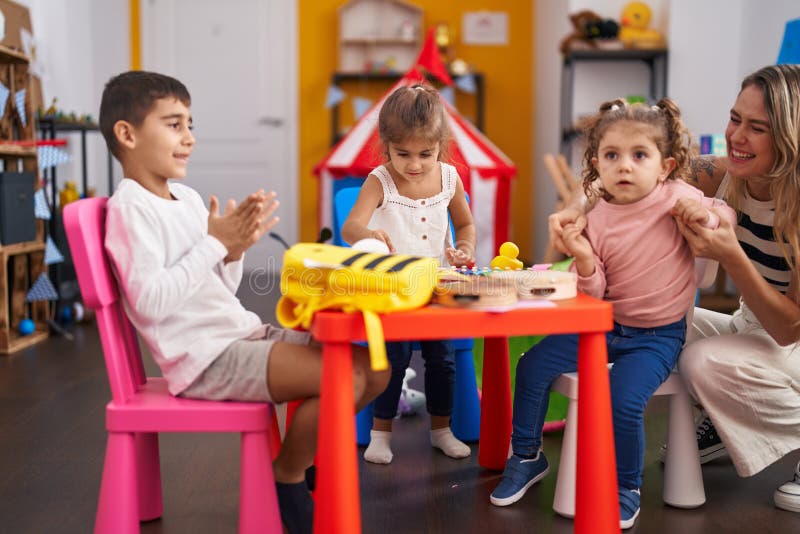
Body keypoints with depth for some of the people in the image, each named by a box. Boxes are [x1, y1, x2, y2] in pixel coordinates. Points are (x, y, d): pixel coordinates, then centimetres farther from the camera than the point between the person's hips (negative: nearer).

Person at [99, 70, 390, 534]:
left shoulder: (188, 198, 15)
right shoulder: (129, 207, -10)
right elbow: (150, 302, -21)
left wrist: (235, 251, -2)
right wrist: (216, 243, -16)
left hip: (243, 332, 9)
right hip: (205, 355, -8)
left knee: (374, 370, 1)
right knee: (344, 379, -23)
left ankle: (303, 446, 22)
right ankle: (287, 479, 2)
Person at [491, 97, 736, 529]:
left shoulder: (679, 198, -10)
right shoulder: (598, 220, -5)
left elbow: (728, 214, 6)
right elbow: (594, 296, -4)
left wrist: (709, 214, -18)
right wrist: (584, 261, -26)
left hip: (657, 336, -4)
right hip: (604, 327, 4)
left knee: (623, 399, -25)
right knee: (533, 365, -3)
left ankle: (627, 492, 2)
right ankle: (527, 458, 19)